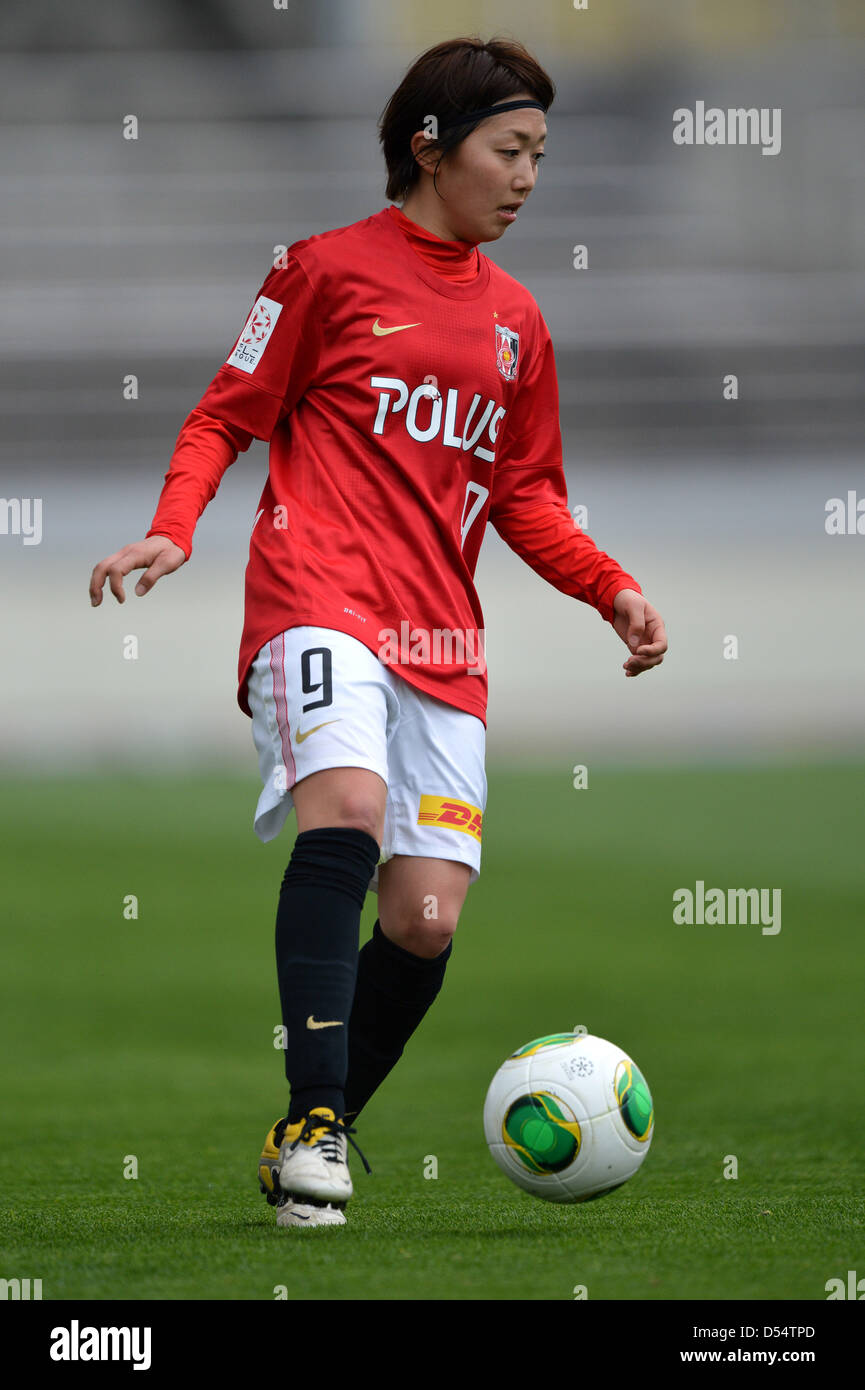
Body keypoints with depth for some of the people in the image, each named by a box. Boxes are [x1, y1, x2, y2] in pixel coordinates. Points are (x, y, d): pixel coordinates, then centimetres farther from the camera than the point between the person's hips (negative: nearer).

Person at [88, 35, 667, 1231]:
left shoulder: (514, 320, 19)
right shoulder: (330, 269, 5)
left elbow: (525, 496, 24)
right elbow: (226, 416, 6)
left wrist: (611, 589, 8)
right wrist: (172, 530, -11)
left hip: (442, 638, 6)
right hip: (319, 596, -5)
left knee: (426, 919, -4)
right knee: (348, 804, -32)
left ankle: (310, 1146, 13)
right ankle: (313, 1119, -32)